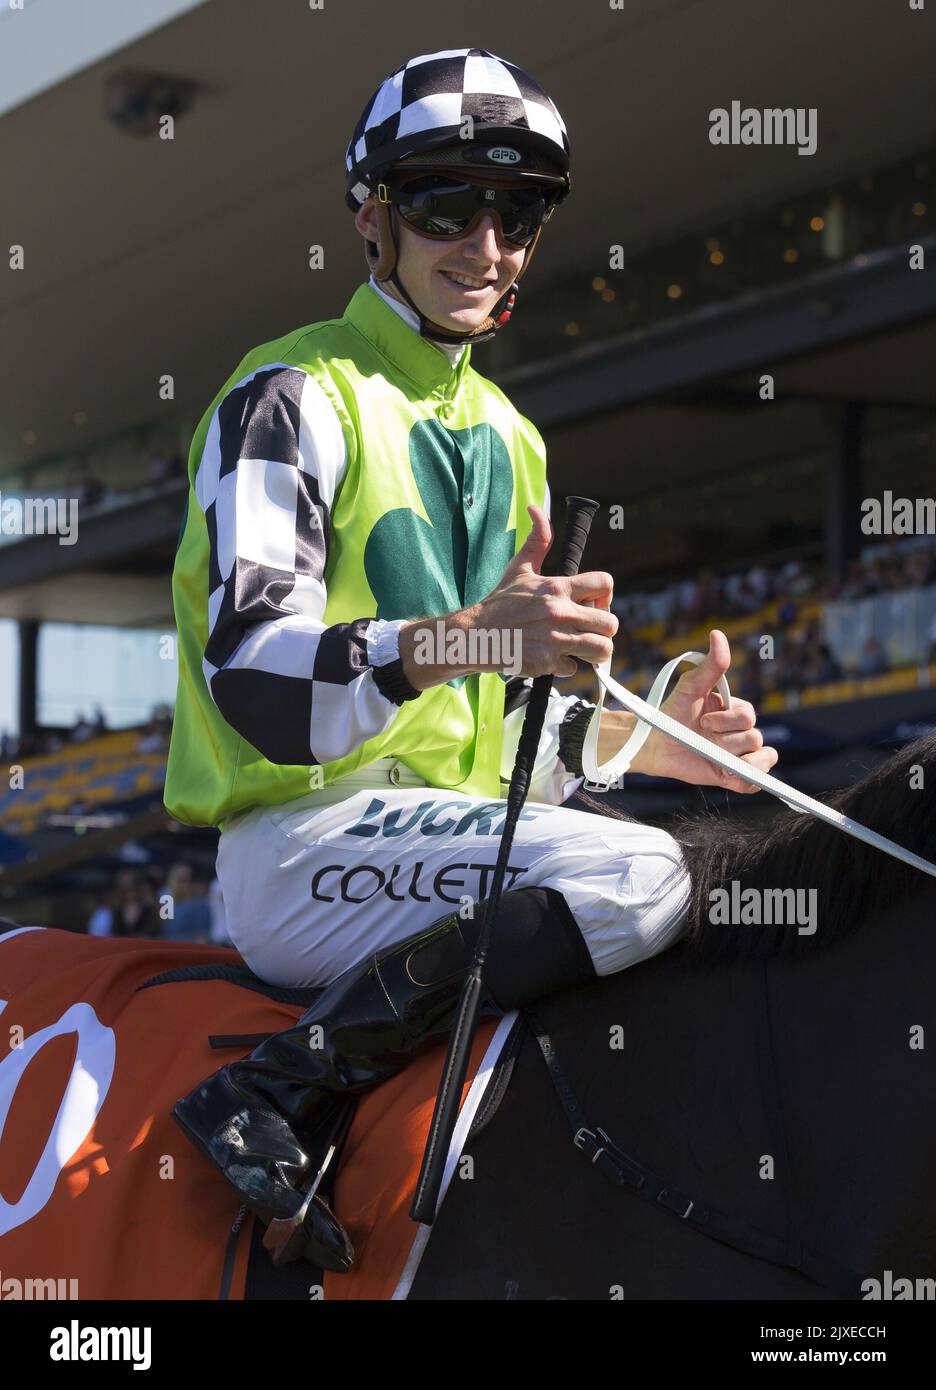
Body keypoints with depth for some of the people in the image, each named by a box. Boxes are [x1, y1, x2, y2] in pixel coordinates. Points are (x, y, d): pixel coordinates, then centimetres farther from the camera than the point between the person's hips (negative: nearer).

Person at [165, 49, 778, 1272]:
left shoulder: (510, 438, 22)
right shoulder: (293, 401, -4)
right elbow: (255, 678, -18)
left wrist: (643, 736, 4)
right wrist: (468, 636, -33)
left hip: (451, 835, 8)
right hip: (300, 847, -8)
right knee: (641, 877, -27)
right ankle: (280, 1094, -27)